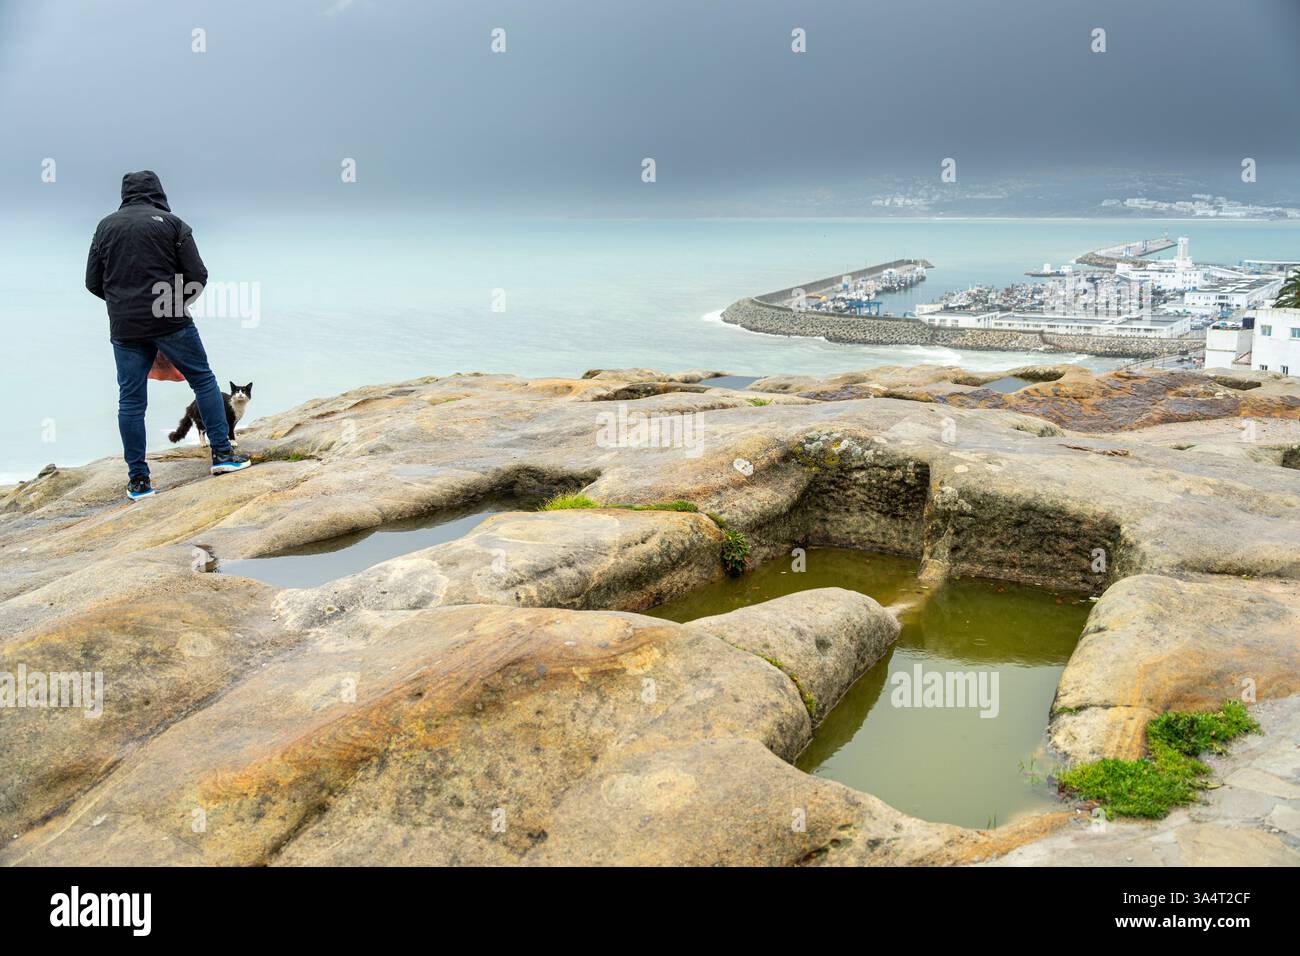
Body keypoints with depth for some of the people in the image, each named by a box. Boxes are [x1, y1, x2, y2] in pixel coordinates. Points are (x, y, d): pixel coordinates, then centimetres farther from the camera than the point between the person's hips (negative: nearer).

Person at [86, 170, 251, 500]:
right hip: (172, 322, -2)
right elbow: (198, 275, -2)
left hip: (124, 328, 3)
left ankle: (138, 479, 7)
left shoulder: (105, 226, 9)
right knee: (204, 381, 11)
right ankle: (222, 454, 9)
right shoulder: (172, 223, 0)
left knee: (131, 401, 6)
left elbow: (93, 282, 9)